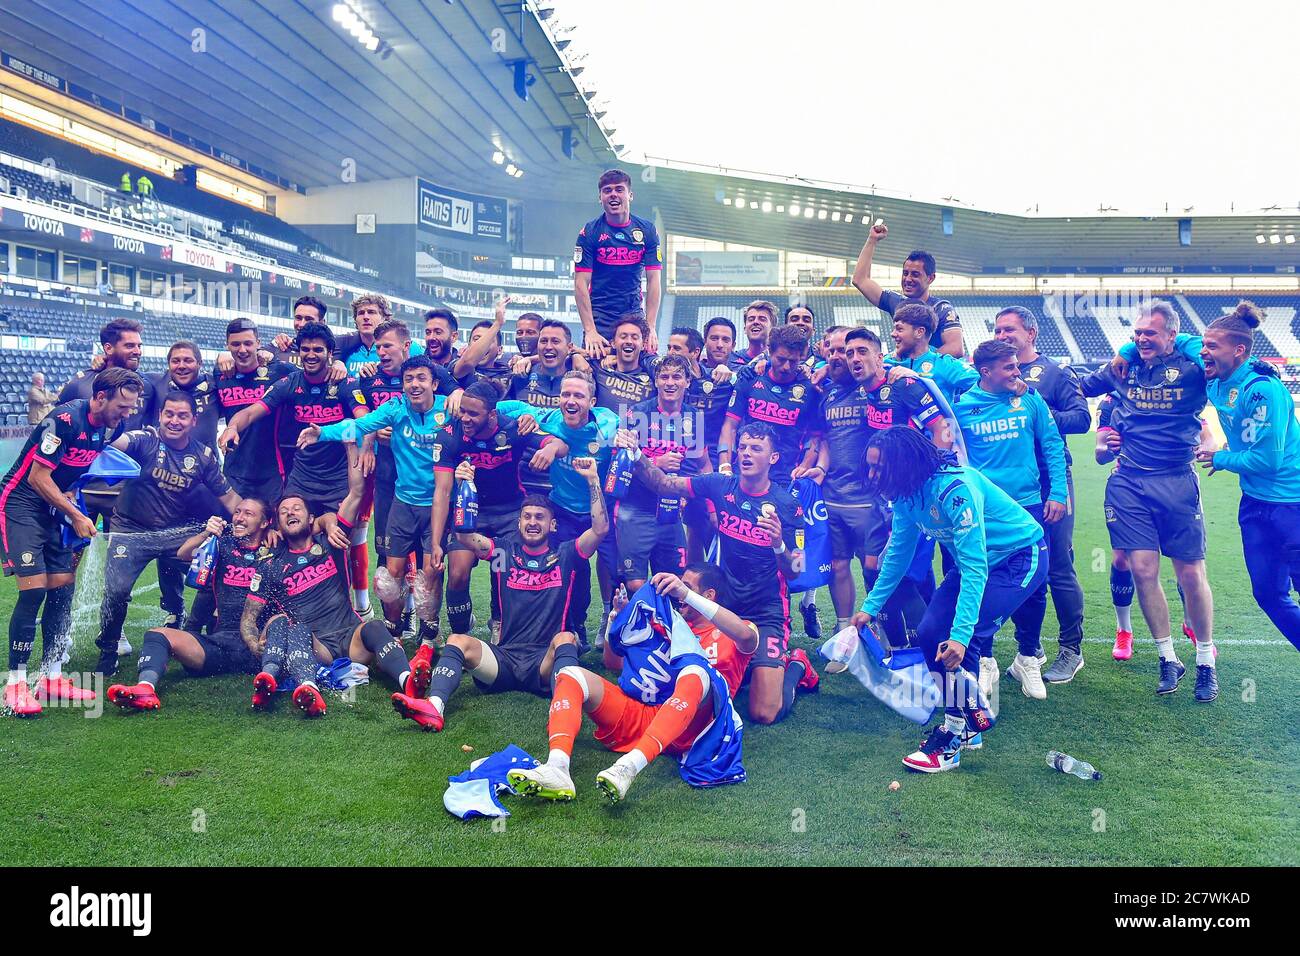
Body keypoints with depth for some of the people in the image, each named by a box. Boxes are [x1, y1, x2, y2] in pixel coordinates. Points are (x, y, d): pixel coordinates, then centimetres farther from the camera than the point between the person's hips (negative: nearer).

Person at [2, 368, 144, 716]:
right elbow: (38, 477, -19)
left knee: (63, 589, 3)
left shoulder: (112, 427, -1)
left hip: (54, 508, 8)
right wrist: (76, 516, -14)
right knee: (34, 589, -14)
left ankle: (52, 677, 12)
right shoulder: (65, 419, -23)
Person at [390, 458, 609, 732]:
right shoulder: (505, 552, 16)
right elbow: (464, 535, 6)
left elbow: (601, 528, -1)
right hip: (504, 657, 2)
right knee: (458, 641, -23)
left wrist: (592, 479, -6)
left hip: (545, 662, -2)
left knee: (565, 638, -34)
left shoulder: (565, 555, 11)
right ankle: (434, 707, -46)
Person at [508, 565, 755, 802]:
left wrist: (687, 594, -18)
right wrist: (619, 616, 11)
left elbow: (747, 636, -14)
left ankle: (630, 766, -51)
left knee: (697, 670, -34)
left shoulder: (728, 635, 15)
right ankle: (556, 768, -38)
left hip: (685, 728, -5)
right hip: (637, 715, 5)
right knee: (570, 673, -11)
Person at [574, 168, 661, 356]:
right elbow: (581, 283, -8)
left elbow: (653, 281, 1)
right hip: (599, 316, -2)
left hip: (634, 314, 2)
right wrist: (590, 331, -17)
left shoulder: (647, 230, 3)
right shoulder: (589, 232, -3)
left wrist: (650, 328, -9)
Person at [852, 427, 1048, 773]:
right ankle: (974, 718, 18)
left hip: (1021, 557, -8)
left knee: (957, 643, -20)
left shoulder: (955, 489, -33)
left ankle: (955, 735, -2)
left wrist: (961, 633, -39)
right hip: (978, 560, 9)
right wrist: (870, 608, 5)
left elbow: (974, 569, -35)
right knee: (930, 633, -1)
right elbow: (897, 555, 6)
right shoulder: (907, 495, -7)